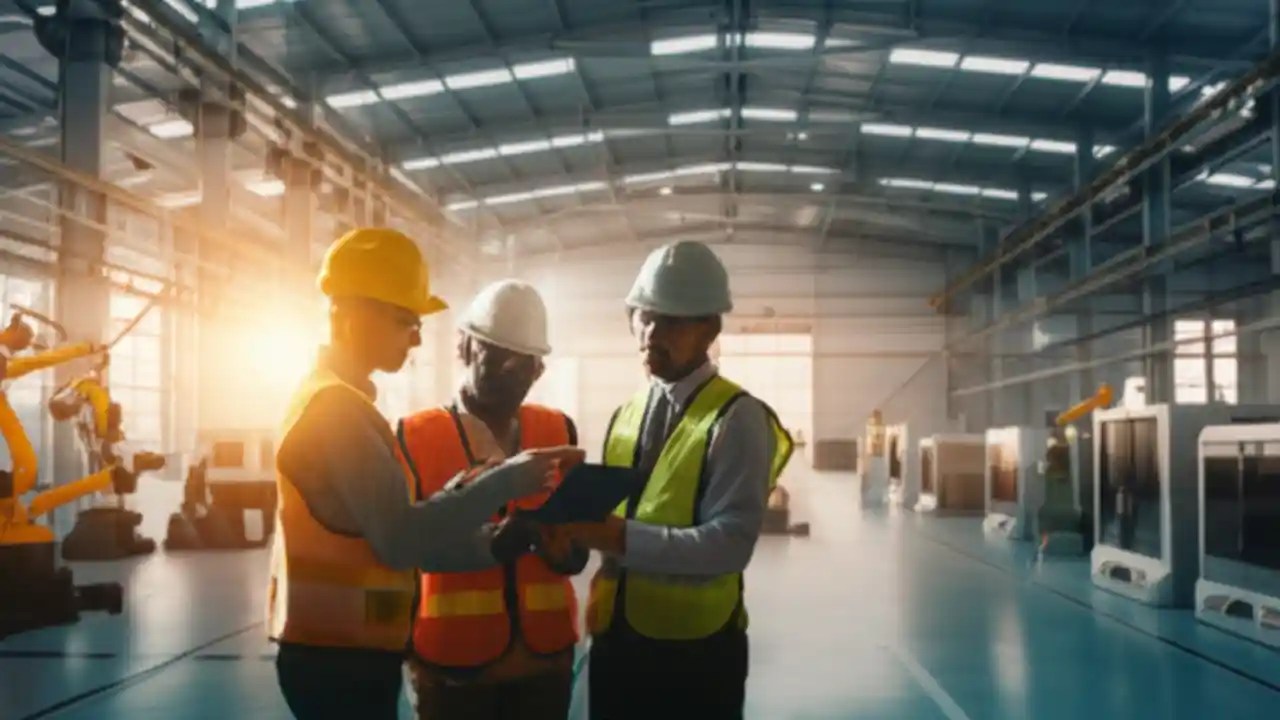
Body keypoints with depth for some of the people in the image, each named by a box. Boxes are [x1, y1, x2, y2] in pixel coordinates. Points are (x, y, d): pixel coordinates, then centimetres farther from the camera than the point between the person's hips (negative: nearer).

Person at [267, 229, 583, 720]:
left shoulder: (337, 401, 16)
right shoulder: (336, 405, -15)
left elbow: (391, 533, 15)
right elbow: (400, 538, -23)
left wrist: (497, 543, 6)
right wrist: (502, 482, -17)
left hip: (342, 649, 10)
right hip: (340, 655, -10)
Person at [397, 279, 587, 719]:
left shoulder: (559, 431, 6)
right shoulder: (416, 436, -3)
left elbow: (575, 556, 3)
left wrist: (552, 538, -17)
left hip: (545, 653, 3)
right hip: (452, 657, -3)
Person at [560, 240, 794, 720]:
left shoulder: (736, 418, -10)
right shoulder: (623, 416, 11)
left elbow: (730, 543, -22)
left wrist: (622, 537, -29)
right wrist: (581, 523, -5)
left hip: (694, 652, -6)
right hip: (614, 642, 6)